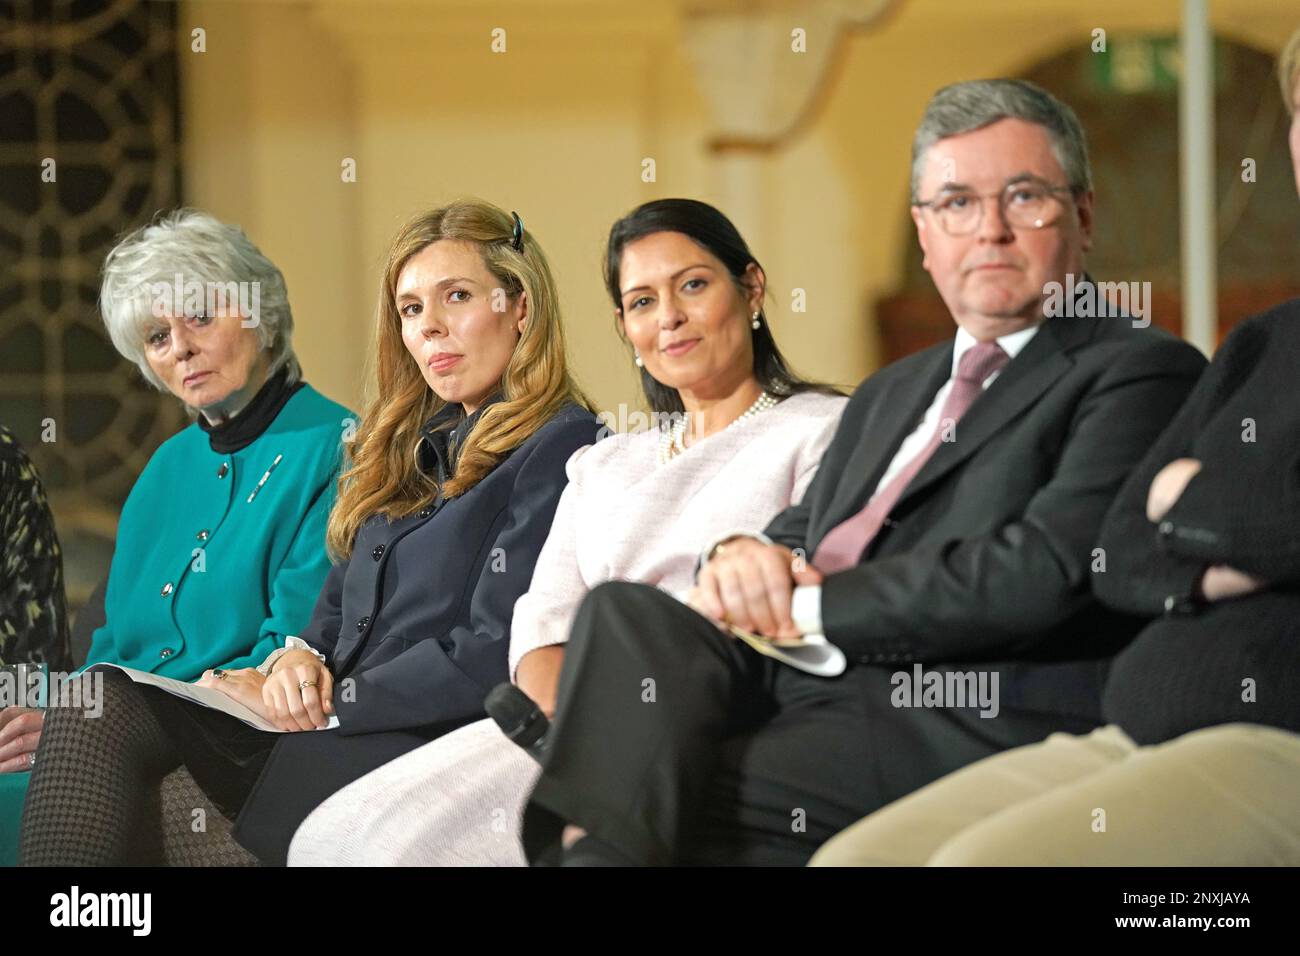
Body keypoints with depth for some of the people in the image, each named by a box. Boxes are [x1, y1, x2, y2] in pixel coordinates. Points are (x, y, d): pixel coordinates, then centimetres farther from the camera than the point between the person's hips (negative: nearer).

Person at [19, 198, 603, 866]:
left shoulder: (558, 449, -4)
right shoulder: (412, 446, 23)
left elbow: (494, 657, -12)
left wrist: (325, 700, -11)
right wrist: (298, 658, 0)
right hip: (325, 725, 8)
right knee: (103, 705, -17)